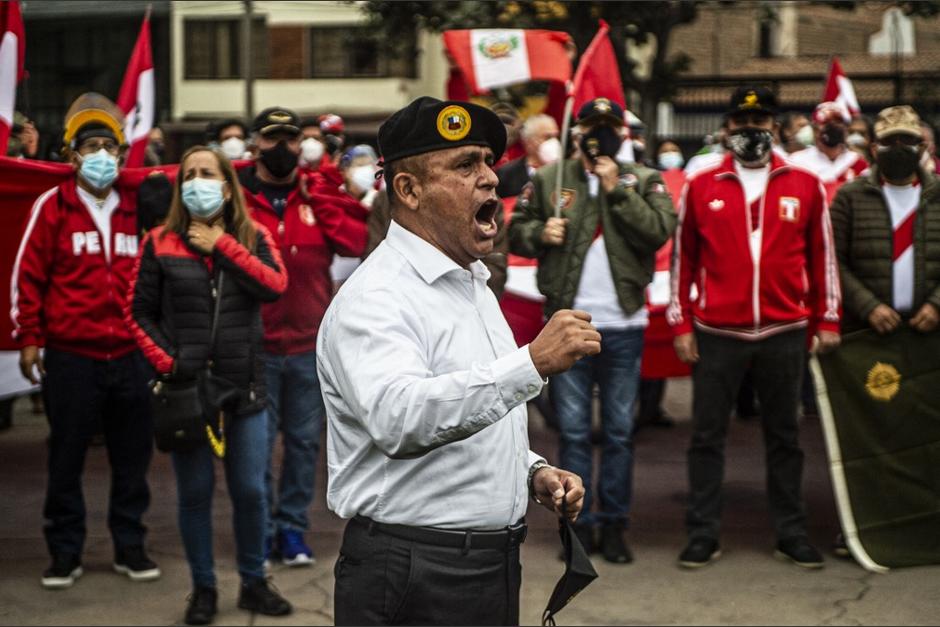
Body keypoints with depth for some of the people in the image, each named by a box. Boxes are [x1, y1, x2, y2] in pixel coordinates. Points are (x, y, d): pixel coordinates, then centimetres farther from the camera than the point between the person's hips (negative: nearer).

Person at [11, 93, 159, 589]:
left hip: (130, 356, 3)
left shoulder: (137, 208, 9)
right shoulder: (53, 206, -1)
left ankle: (129, 546, 20)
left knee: (133, 455, 8)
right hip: (70, 356, -3)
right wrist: (28, 338, -2)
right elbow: (27, 274, 0)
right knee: (66, 458, 4)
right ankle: (64, 552, 13)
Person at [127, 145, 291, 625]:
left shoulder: (253, 237, 4)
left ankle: (253, 583, 22)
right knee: (194, 492, 5)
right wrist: (166, 362, -11)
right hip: (186, 385, -1)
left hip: (244, 385, 1)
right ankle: (203, 589, 19)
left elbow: (275, 285, -14)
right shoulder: (161, 242, 1)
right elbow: (140, 313, 2)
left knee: (250, 490, 6)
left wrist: (221, 245, -12)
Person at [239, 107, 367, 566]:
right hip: (254, 344, -2)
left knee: (305, 439, 8)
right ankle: (260, 528, 14)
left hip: (309, 343, 3)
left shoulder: (318, 192, 7)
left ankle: (292, 526, 19)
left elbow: (354, 243, -4)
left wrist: (321, 200, -11)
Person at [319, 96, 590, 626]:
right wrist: (532, 363, -41)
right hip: (414, 584, -8)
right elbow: (399, 418, -35)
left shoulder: (474, 287, 16)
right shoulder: (373, 300, -15)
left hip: (494, 562, 9)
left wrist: (533, 471, 7)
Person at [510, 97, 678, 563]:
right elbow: (515, 231, 10)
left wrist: (617, 189, -14)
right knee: (573, 430, 4)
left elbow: (660, 231, -12)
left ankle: (613, 523, 16)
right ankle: (579, 524, 12)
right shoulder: (548, 179, 6)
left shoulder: (644, 181, 4)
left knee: (620, 431, 7)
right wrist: (539, 232, -10)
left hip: (623, 326, 0)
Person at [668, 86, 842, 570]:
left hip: (784, 333, 1)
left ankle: (791, 533, 19)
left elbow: (821, 255, 8)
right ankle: (703, 534, 12)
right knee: (707, 435, 4)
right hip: (716, 334, -1)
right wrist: (681, 324, 2)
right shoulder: (701, 186, 2)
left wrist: (826, 320, 5)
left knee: (784, 435, 10)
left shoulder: (804, 185, 4)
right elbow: (682, 259, 5)